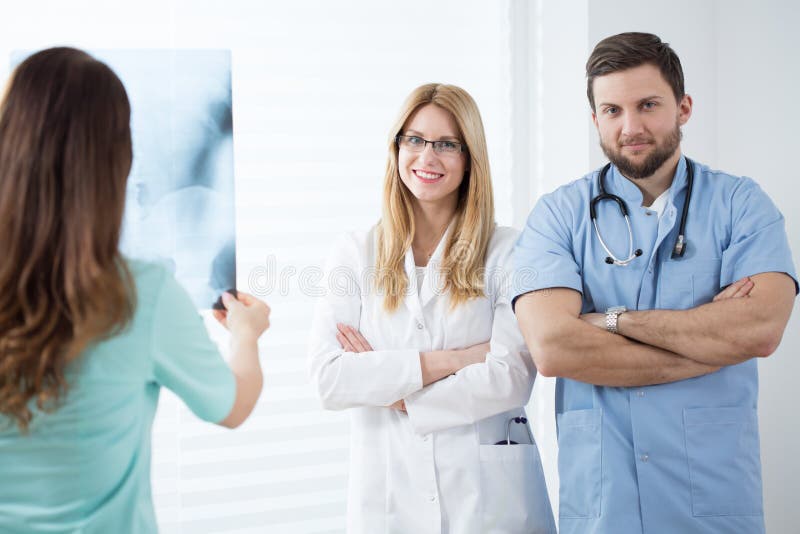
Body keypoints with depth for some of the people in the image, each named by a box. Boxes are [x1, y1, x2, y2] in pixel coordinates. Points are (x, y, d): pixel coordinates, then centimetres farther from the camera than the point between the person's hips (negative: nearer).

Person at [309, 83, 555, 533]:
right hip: (388, 496, 2)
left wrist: (394, 391, -10)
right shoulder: (355, 253, 3)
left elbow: (510, 380, -13)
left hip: (490, 494, -1)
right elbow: (328, 379, -9)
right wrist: (448, 360, -14)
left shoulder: (508, 252, -2)